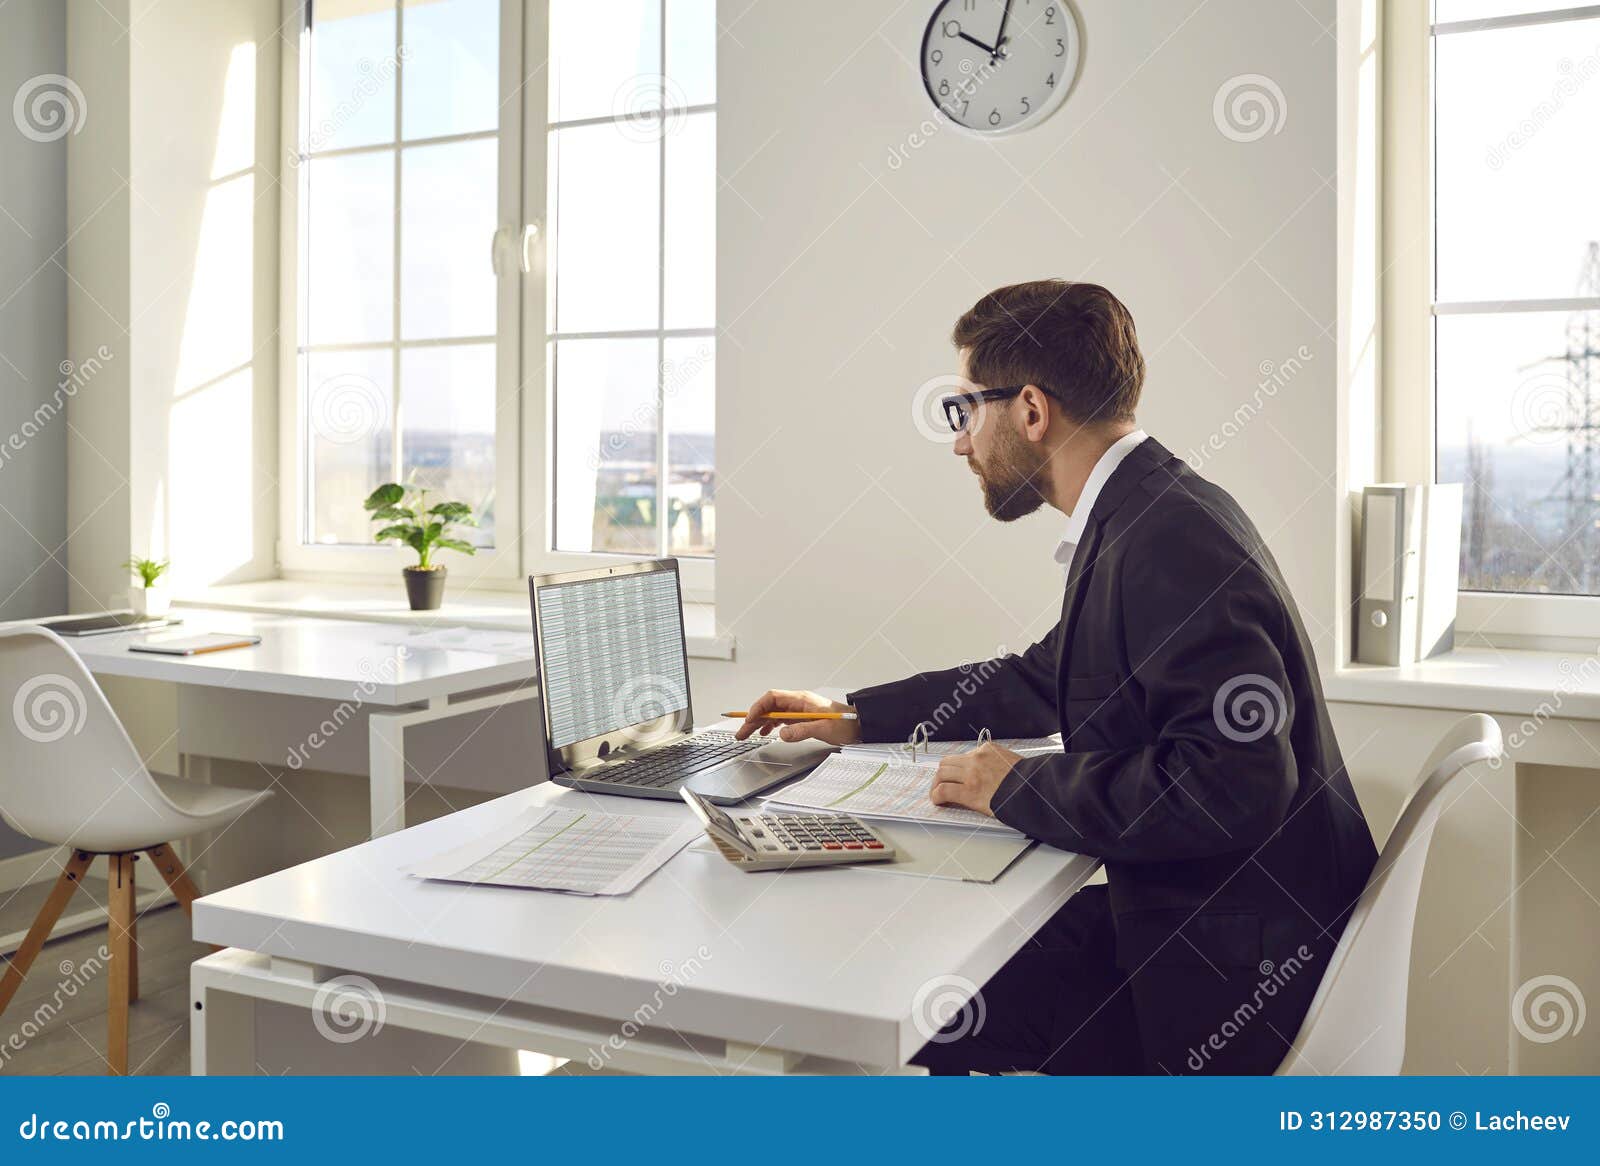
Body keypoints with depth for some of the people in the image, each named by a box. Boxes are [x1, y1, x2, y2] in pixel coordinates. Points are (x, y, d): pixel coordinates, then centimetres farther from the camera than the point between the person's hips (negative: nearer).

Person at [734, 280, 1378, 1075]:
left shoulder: (1171, 544, -24)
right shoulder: (1141, 520, 8)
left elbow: (1233, 786, -31)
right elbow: (1044, 680, 22)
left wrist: (1020, 788, -19)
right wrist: (856, 717, 21)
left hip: (1233, 968, -9)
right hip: (1179, 915, 9)